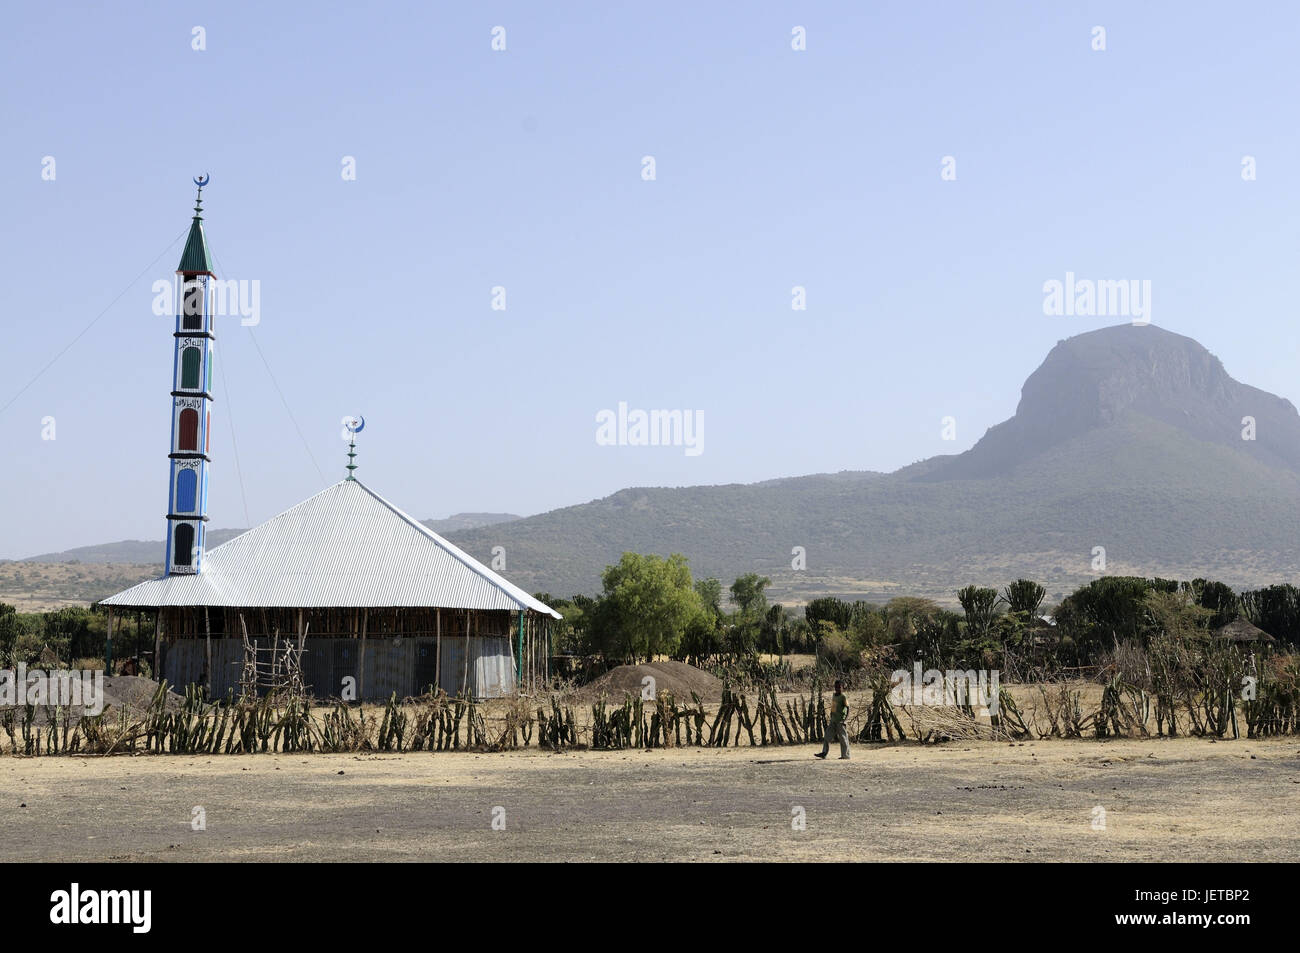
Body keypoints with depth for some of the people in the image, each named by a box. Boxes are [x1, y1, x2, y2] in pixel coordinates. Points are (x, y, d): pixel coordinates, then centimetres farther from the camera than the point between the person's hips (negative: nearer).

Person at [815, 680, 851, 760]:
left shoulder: (843, 697, -10)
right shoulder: (834, 697, 13)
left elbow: (848, 709, -14)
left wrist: (845, 719, -22)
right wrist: (831, 719, 23)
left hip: (841, 721, -8)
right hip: (833, 720, 8)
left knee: (843, 738, -2)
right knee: (827, 736, 2)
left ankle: (845, 755, 4)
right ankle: (824, 753, 3)